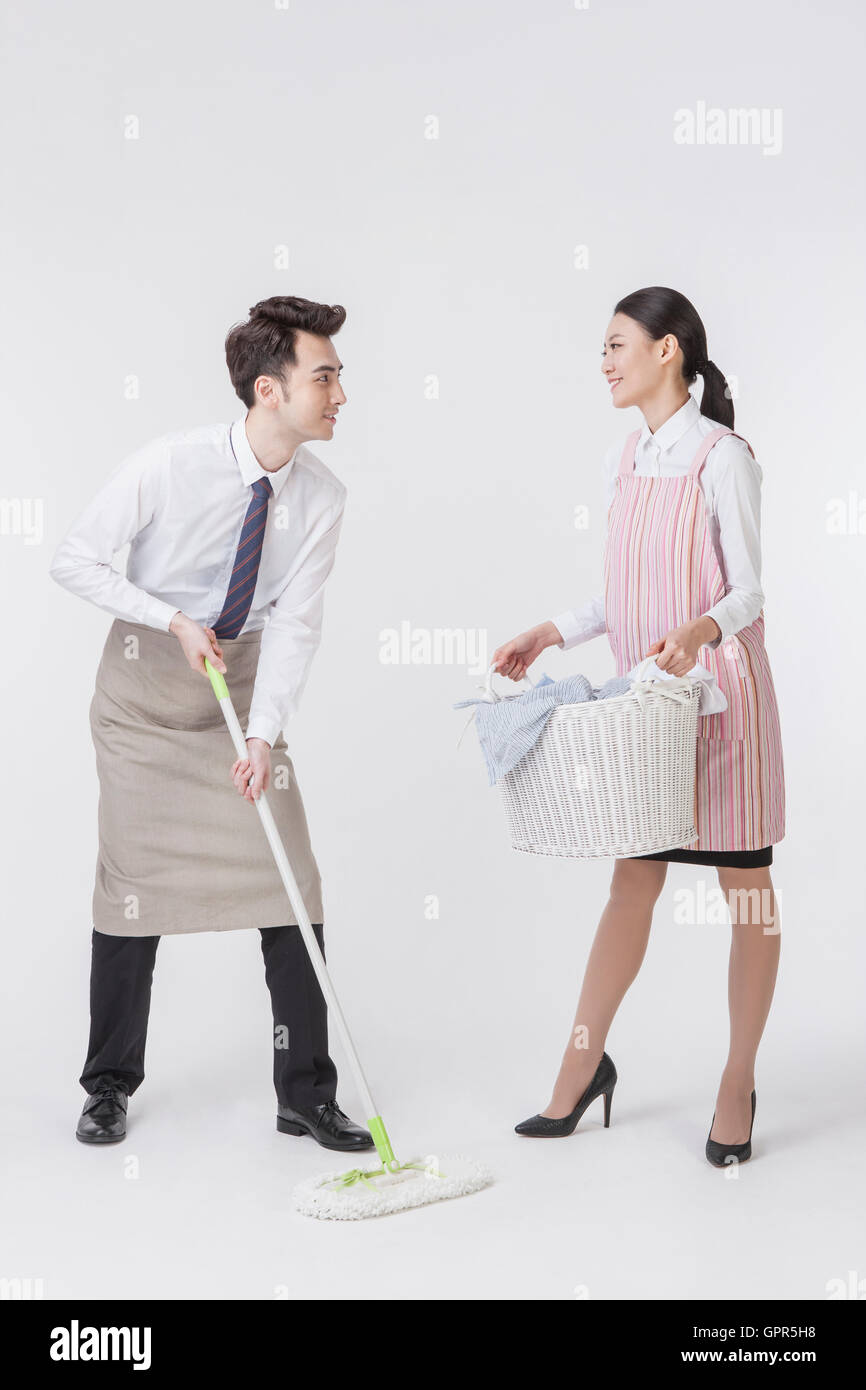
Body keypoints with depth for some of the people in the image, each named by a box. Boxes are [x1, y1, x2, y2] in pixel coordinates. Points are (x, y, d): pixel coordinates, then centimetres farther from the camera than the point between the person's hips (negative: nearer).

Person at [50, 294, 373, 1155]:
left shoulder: (321, 497, -11)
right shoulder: (168, 465, -21)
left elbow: (295, 623, -13)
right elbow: (74, 560, -12)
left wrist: (263, 736, -23)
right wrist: (175, 621, -20)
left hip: (245, 675, 3)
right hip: (148, 675, -3)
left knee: (290, 875, -2)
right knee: (134, 875, 1)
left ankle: (305, 1094, 8)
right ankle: (111, 1086, 18)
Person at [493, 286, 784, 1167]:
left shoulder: (723, 457, -10)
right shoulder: (623, 462, 11)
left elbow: (749, 591, -13)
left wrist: (700, 631, -32)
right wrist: (550, 635, 5)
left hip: (722, 692, -6)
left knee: (746, 889, 4)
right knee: (633, 880, 12)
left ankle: (738, 1085, 14)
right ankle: (583, 1064, 19)